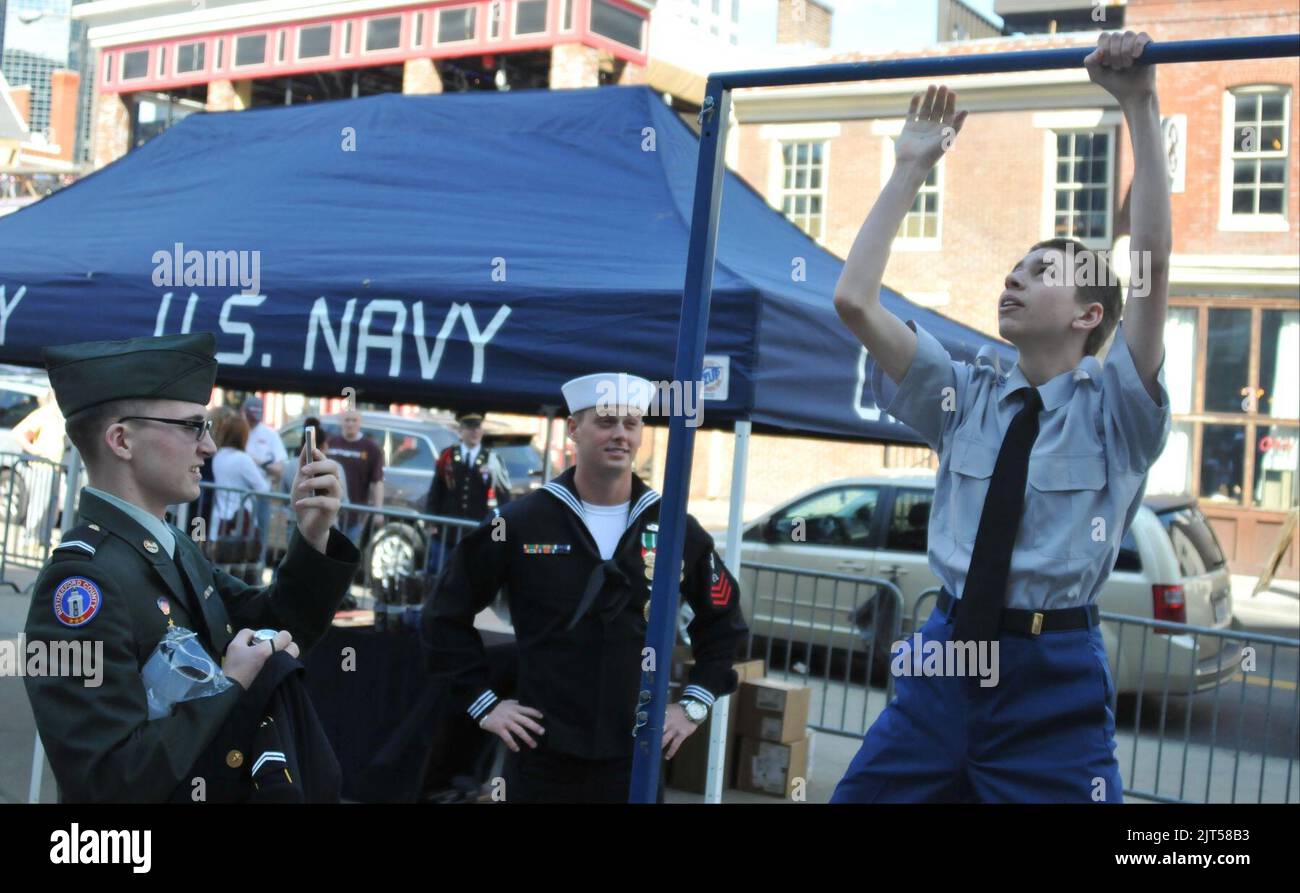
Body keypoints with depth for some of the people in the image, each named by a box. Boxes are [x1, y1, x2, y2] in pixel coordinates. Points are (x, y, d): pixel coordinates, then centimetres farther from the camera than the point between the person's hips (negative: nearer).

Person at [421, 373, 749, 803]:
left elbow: (723, 620, 16)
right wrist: (482, 702, 0)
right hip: (542, 753, -1)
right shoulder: (519, 524, -3)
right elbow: (445, 614, 4)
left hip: (635, 757, 2)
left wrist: (695, 703, 8)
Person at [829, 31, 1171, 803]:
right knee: (859, 794, 6)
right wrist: (911, 170, 4)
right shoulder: (966, 398, 9)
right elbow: (854, 300, 1)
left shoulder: (1116, 408, 0)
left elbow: (1152, 263, -15)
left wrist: (1141, 107, -15)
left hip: (1056, 679, -3)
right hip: (946, 658, 4)